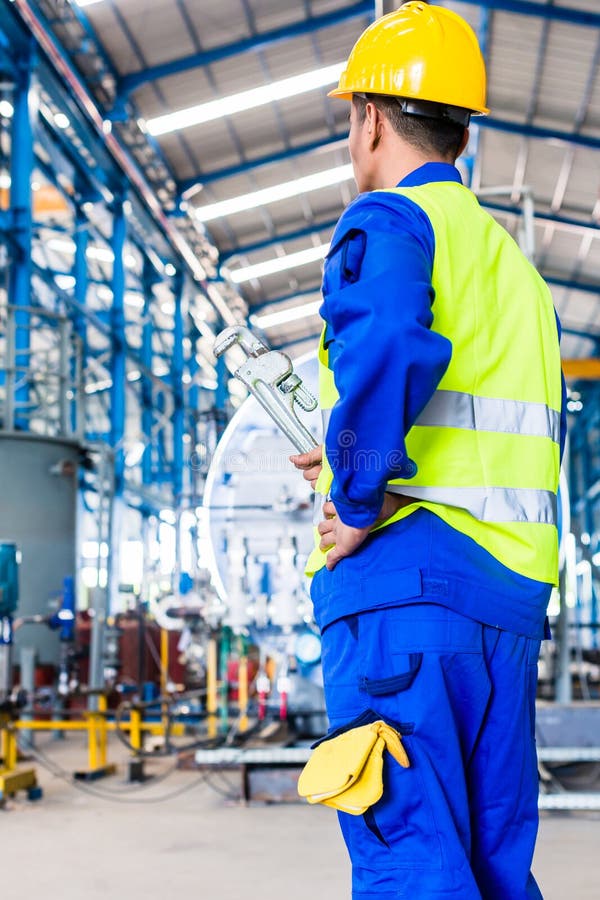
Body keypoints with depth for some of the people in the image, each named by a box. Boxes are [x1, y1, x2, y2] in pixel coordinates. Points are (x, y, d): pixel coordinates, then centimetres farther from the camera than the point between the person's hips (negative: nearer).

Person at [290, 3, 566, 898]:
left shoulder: (389, 222, -2)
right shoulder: (515, 261, 24)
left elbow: (387, 348, -25)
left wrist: (359, 499, -14)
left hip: (404, 567, -8)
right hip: (512, 588, 8)